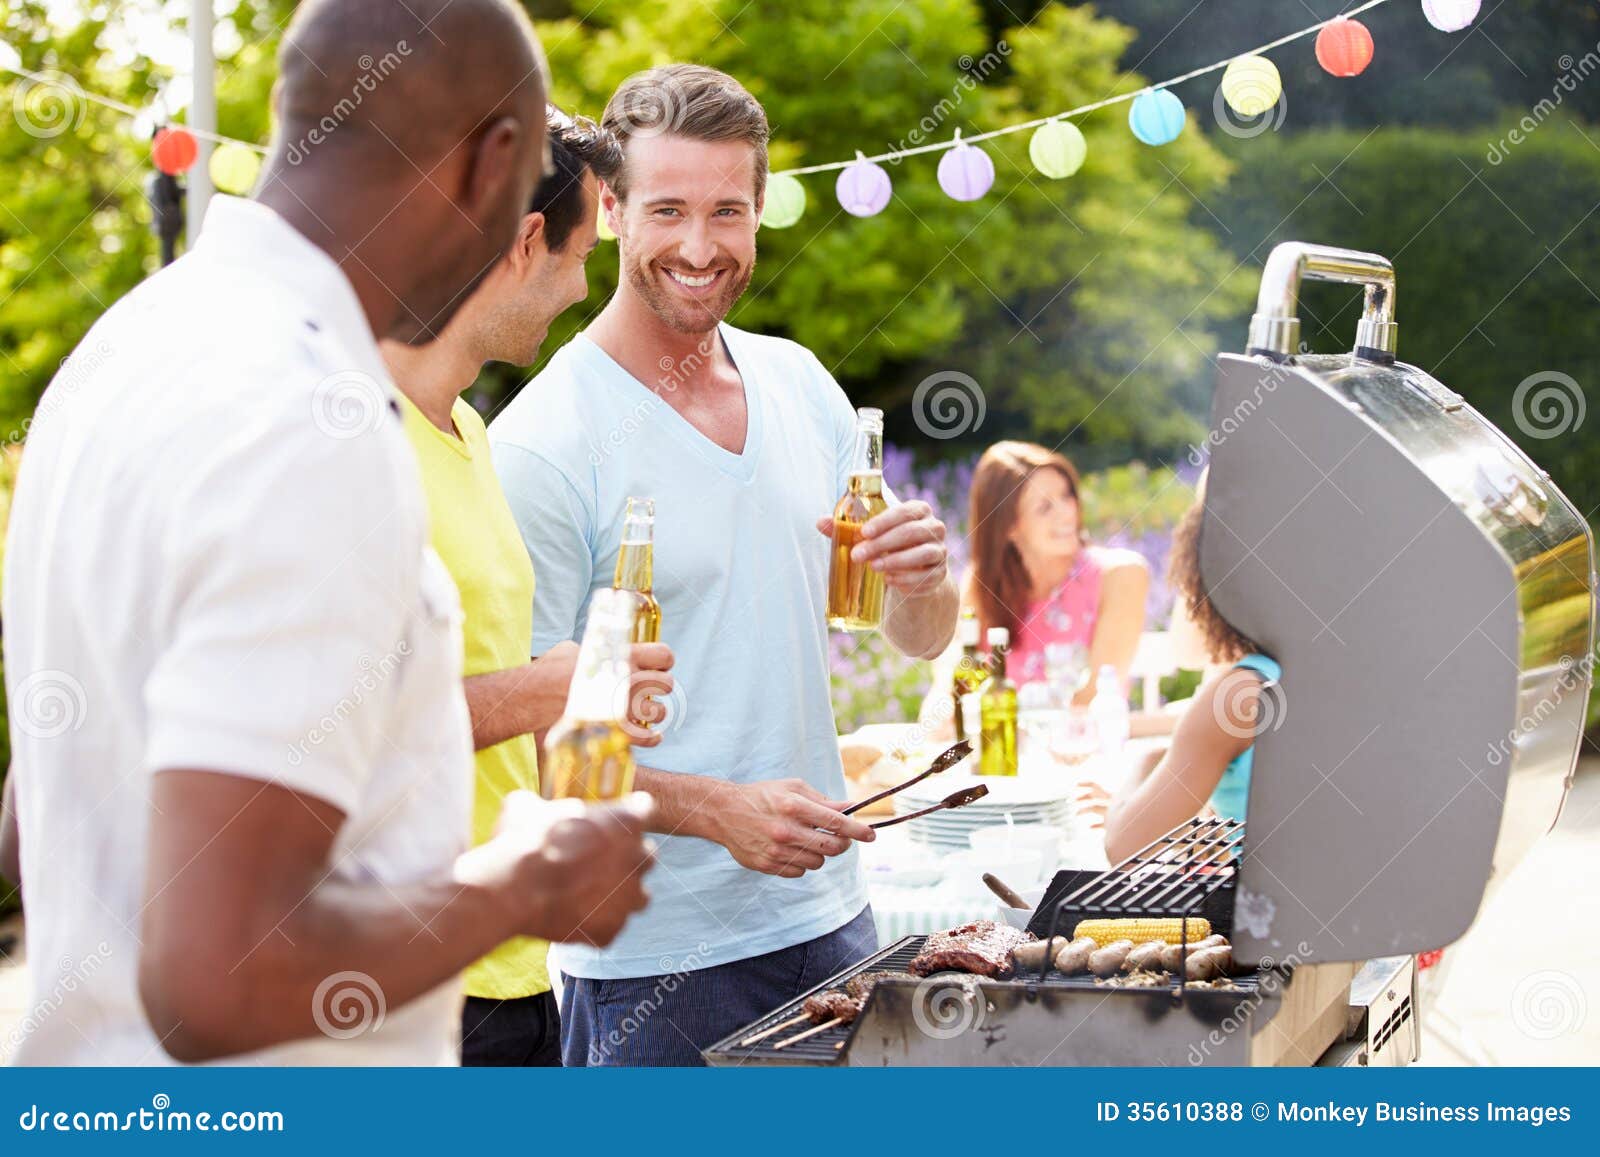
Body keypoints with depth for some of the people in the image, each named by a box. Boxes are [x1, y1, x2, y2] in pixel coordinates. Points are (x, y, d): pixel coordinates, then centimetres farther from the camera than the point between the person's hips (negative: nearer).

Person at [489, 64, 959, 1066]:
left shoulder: (802, 386, 6)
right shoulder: (543, 443, -13)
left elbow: (919, 642, 12)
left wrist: (924, 578, -10)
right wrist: (716, 809, -25)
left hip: (828, 915, 6)